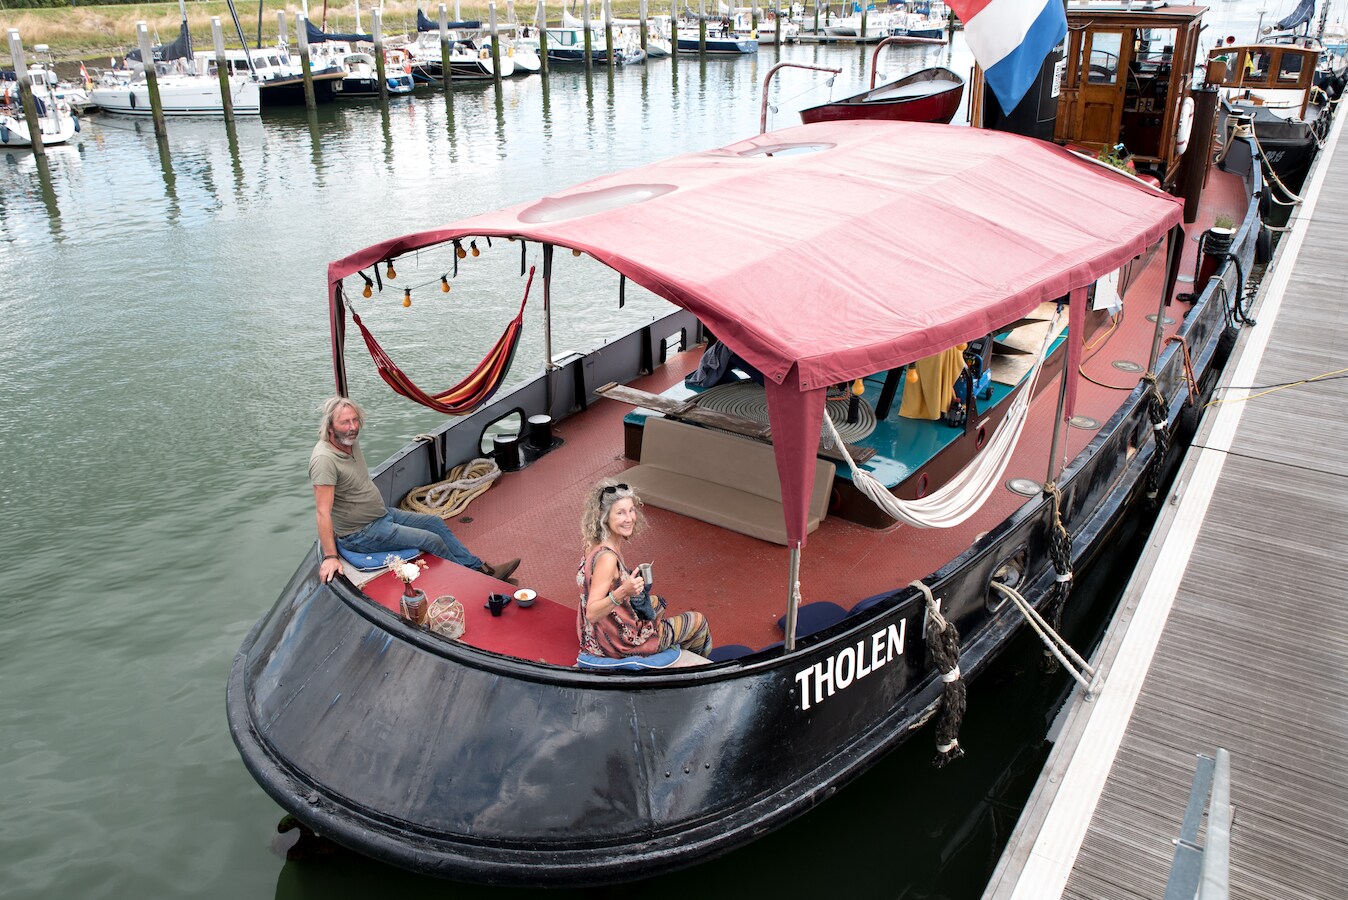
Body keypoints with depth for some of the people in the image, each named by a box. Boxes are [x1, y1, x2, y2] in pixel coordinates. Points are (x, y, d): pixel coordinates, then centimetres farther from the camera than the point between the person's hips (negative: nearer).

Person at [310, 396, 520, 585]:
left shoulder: (351, 442, 1)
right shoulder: (324, 459, -28)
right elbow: (323, 512, -31)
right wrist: (330, 557, -33)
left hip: (382, 514, 10)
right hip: (360, 534, -10)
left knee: (436, 522, 12)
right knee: (432, 540, -14)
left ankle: (479, 569, 18)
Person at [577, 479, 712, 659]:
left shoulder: (596, 545, -6)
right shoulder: (607, 557, -33)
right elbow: (592, 614, -35)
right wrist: (623, 592, -48)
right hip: (620, 643, -9)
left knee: (655, 602, 38)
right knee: (698, 621, 12)